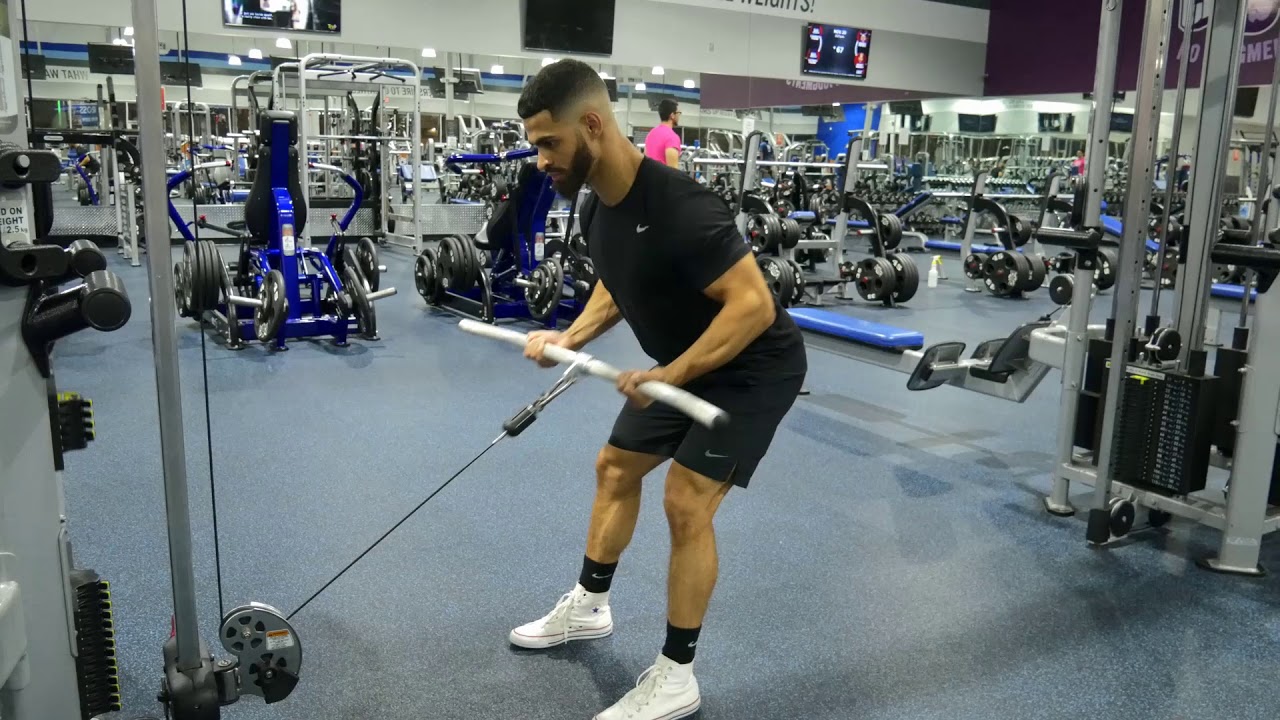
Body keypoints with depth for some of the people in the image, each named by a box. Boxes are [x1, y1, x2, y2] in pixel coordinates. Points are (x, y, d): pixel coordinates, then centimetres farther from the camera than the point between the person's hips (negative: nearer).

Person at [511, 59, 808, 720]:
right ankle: (588, 608, 36)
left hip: (754, 366, -9)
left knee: (686, 503, -14)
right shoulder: (597, 207, -4)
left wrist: (668, 376, -35)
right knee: (615, 468, 16)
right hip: (685, 362, 10)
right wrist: (570, 338, -2)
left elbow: (753, 305, -33)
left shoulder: (676, 206, -34)